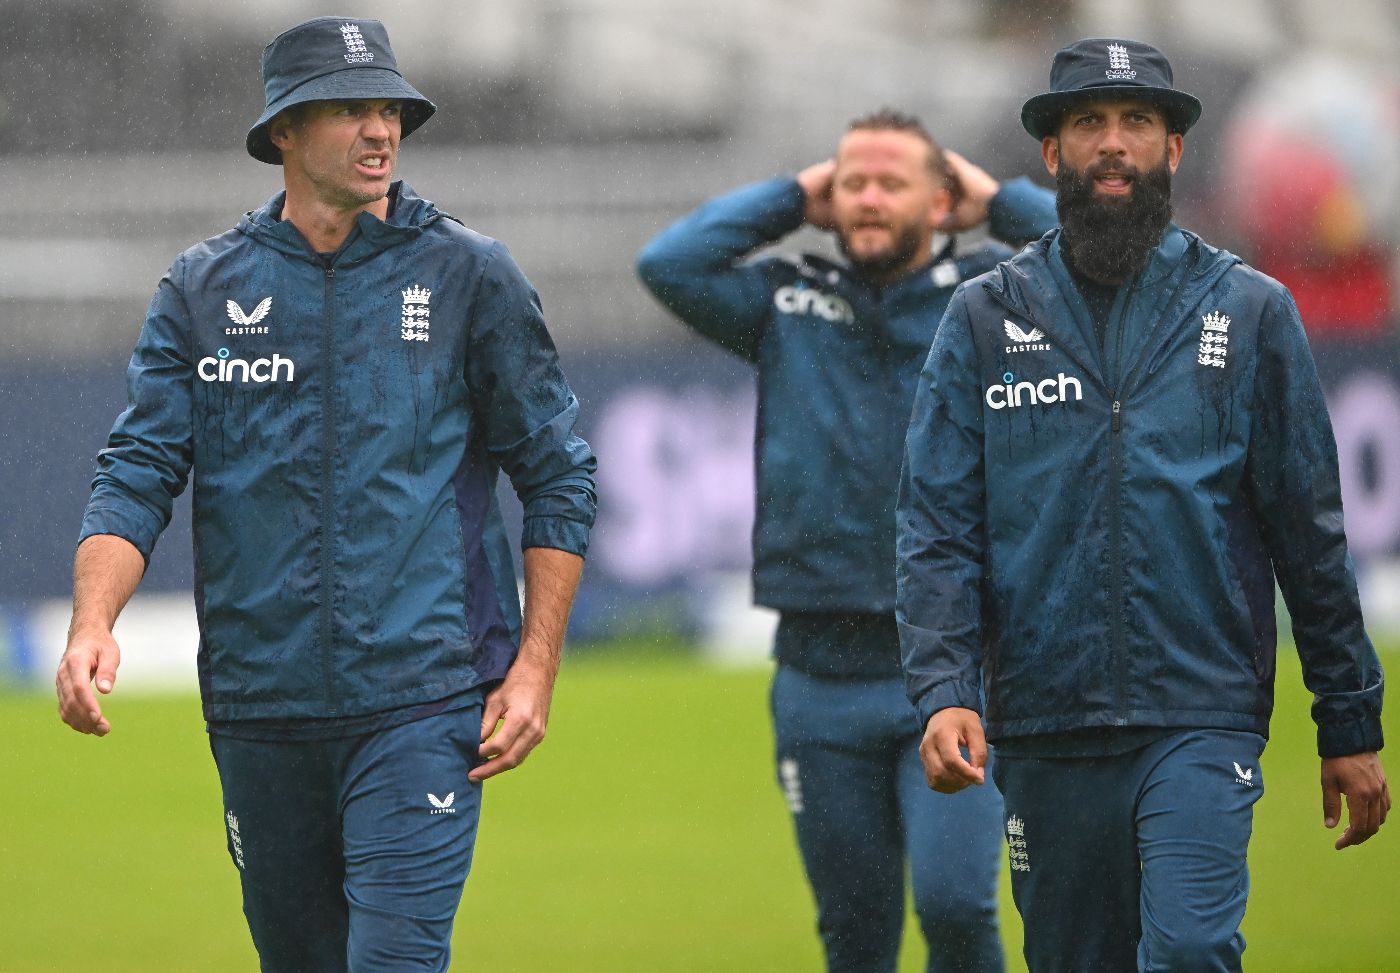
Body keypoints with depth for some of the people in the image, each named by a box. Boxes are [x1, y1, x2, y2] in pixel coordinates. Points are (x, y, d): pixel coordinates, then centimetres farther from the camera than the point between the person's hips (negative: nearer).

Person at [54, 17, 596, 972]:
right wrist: (92, 627, -15)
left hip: (422, 706, -3)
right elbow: (138, 473, 2)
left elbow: (559, 476, 5)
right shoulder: (204, 287, 7)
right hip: (259, 707, 3)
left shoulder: (468, 275, 3)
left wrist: (535, 668, -3)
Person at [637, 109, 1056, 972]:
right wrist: (791, 199, 6)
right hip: (822, 681, 2)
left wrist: (999, 201, 3)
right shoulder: (787, 306, 10)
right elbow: (669, 263, -2)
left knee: (955, 903, -16)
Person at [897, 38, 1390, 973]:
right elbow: (937, 526, 2)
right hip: (1043, 735, 2)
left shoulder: (1250, 312, 6)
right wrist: (945, 691, -13)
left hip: (1201, 726, -2)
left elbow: (1311, 529, 7)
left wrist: (1351, 723, 5)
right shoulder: (985, 318, 7)